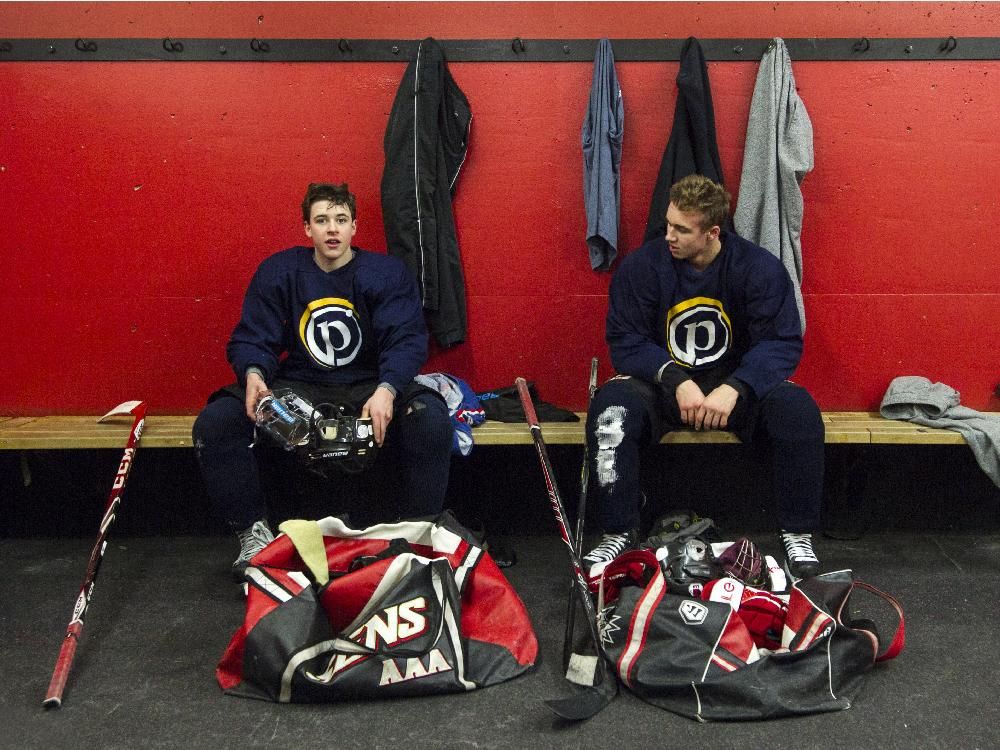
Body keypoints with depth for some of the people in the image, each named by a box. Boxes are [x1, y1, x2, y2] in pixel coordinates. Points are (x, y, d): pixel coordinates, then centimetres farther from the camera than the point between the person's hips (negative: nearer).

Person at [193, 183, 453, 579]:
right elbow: (252, 338, 1)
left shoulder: (388, 273, 0)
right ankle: (253, 531, -1)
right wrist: (253, 374, -24)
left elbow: (406, 339, -11)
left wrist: (386, 390, -32)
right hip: (297, 388, 2)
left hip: (368, 387, -1)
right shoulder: (277, 272, 5)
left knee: (430, 418, -32)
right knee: (213, 424, -21)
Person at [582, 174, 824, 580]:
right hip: (662, 385, 0)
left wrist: (734, 387, -29)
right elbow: (626, 342, -9)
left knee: (797, 409, -29)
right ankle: (618, 533, -15)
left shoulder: (759, 268, -9)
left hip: (736, 385, 0)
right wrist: (676, 381, -26)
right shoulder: (641, 265, -9)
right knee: (610, 406, -31)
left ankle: (797, 534, -10)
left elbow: (784, 343, -12)